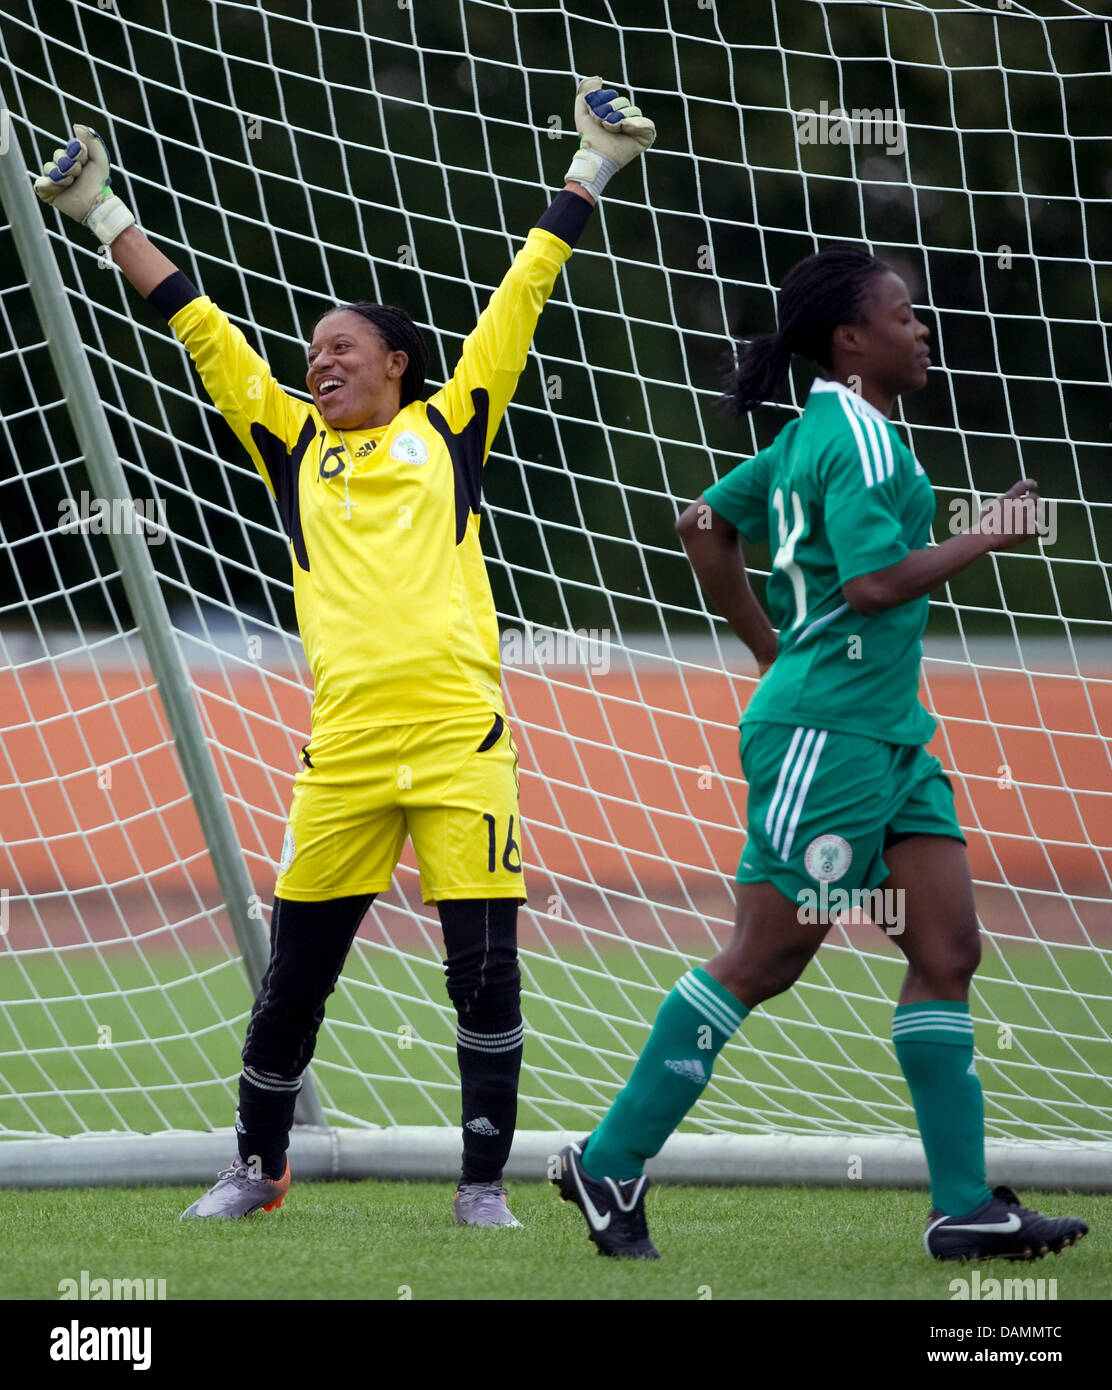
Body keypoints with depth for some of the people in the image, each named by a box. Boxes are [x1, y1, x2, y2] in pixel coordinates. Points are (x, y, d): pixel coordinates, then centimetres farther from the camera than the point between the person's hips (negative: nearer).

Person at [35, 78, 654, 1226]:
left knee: (485, 968, -4)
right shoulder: (295, 448, 16)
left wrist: (588, 172, 15)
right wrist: (102, 214, 22)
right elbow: (201, 327, 19)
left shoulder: (447, 427, 12)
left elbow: (520, 299, 14)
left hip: (460, 740, -2)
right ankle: (257, 1165, 23)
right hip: (343, 751, 2)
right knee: (294, 969, 7)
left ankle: (482, 1183, 5)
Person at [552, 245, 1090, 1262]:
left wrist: (774, 654, 24)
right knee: (765, 959, -5)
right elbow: (874, 580, -25)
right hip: (827, 730, -10)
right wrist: (986, 536, -13)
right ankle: (608, 1165, 5)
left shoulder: (812, 434, 14)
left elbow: (706, 525, 22)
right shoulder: (858, 437, -14)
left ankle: (965, 1205, 2)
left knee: (947, 947, 3)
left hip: (888, 732, 10)